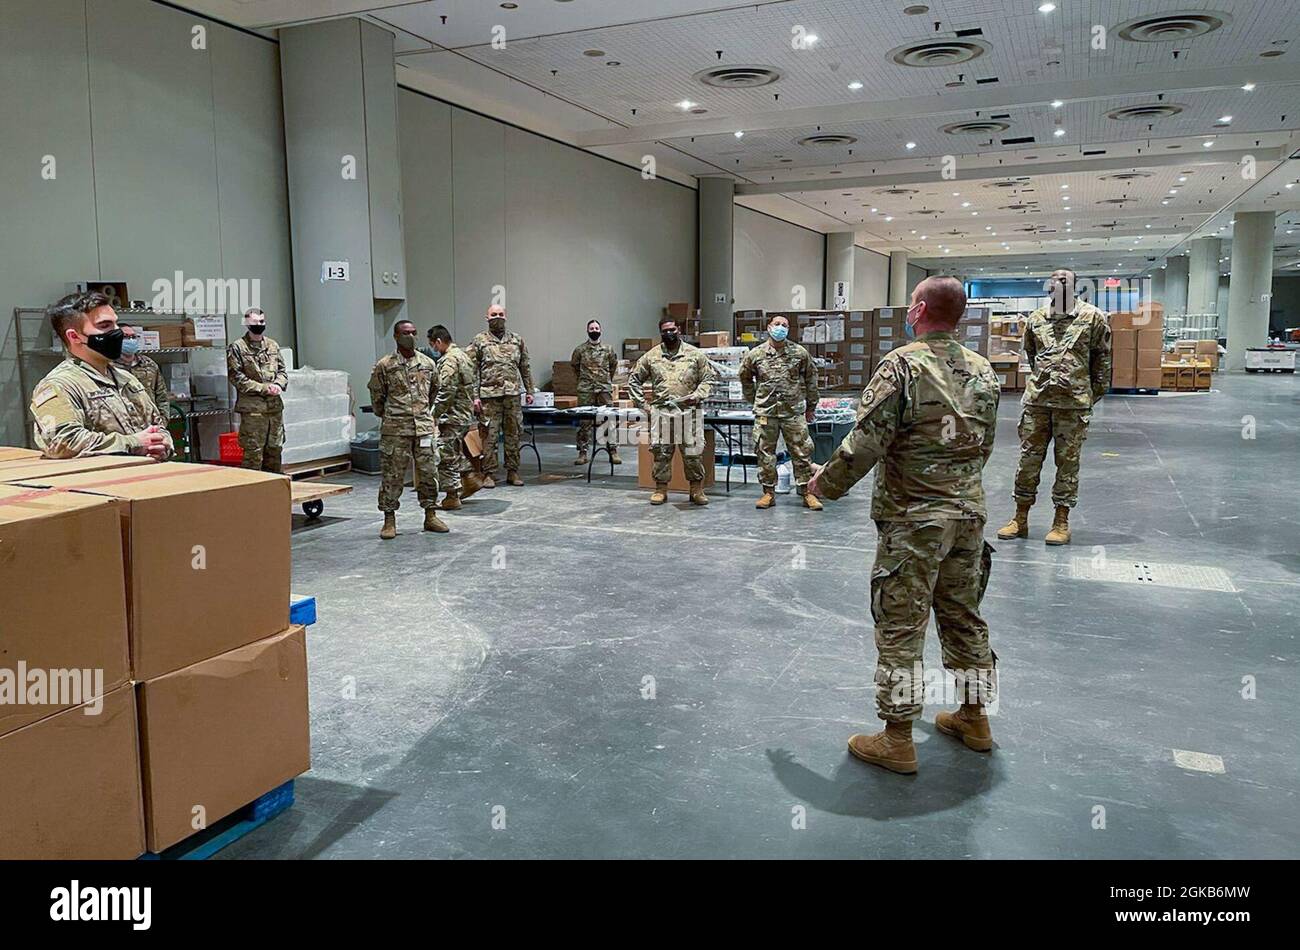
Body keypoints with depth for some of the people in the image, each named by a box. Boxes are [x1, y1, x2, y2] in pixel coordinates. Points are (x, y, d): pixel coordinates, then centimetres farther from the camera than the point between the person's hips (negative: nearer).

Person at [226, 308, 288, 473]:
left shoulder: (273, 345, 14)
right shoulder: (236, 348, -3)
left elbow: (282, 370, 17)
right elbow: (236, 377, -9)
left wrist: (279, 384, -6)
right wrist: (263, 388, -15)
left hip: (275, 405, 6)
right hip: (252, 407, -6)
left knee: (275, 449, 12)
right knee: (253, 452, -6)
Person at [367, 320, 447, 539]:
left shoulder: (427, 363, 8)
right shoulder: (384, 365, -3)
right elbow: (376, 394, 8)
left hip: (424, 427, 3)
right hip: (395, 430, -3)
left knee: (428, 472, 6)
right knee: (392, 475, 1)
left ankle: (430, 516, 17)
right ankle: (389, 521, 9)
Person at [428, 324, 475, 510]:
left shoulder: (449, 360, -16)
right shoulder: (462, 354, 16)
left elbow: (446, 392, -22)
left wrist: (434, 415, -16)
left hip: (453, 416, -10)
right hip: (466, 414, 10)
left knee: (446, 456, -3)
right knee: (457, 454, 16)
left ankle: (452, 496, 0)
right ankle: (456, 491, 22)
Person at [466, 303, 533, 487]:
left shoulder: (517, 340, 12)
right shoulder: (478, 342, 2)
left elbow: (525, 368, 15)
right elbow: (472, 371, -2)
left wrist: (529, 391, 10)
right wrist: (474, 396, -9)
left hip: (513, 395, 3)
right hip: (489, 396, -3)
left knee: (513, 435, 7)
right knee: (489, 436, -1)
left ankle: (513, 472, 16)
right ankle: (490, 474, 6)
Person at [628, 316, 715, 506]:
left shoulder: (695, 354, 6)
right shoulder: (651, 356, 8)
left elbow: (707, 379, 8)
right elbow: (635, 380, 15)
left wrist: (698, 395, -8)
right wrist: (641, 404, 8)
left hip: (688, 412, -1)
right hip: (661, 412, 1)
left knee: (693, 452, -1)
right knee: (661, 452, 3)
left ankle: (697, 490, 10)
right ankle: (661, 489, 14)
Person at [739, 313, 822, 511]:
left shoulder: (800, 353, 3)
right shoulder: (755, 354, 2)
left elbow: (811, 377, 12)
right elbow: (745, 377, 18)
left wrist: (811, 406, 13)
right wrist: (753, 400, 16)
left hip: (794, 412, 0)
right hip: (765, 412, 0)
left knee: (802, 452, 1)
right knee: (765, 453, 4)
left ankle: (807, 492, 9)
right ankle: (769, 492, 15)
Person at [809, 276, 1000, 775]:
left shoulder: (902, 365, -15)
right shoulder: (982, 370, 6)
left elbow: (867, 440, -18)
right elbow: (984, 445, 15)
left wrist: (828, 481, -3)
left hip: (913, 518, -7)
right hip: (969, 513, 7)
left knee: (900, 627, 2)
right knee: (964, 616, 19)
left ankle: (897, 740, 9)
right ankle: (974, 718, 31)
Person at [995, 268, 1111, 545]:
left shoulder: (1093, 318, 1)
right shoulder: (1036, 319, 8)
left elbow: (1101, 357, 7)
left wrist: (1094, 392, 7)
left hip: (1074, 402, -2)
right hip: (1036, 399, 3)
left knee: (1068, 462, 4)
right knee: (1028, 458, 6)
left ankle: (1061, 522, 13)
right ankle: (1020, 518, 16)